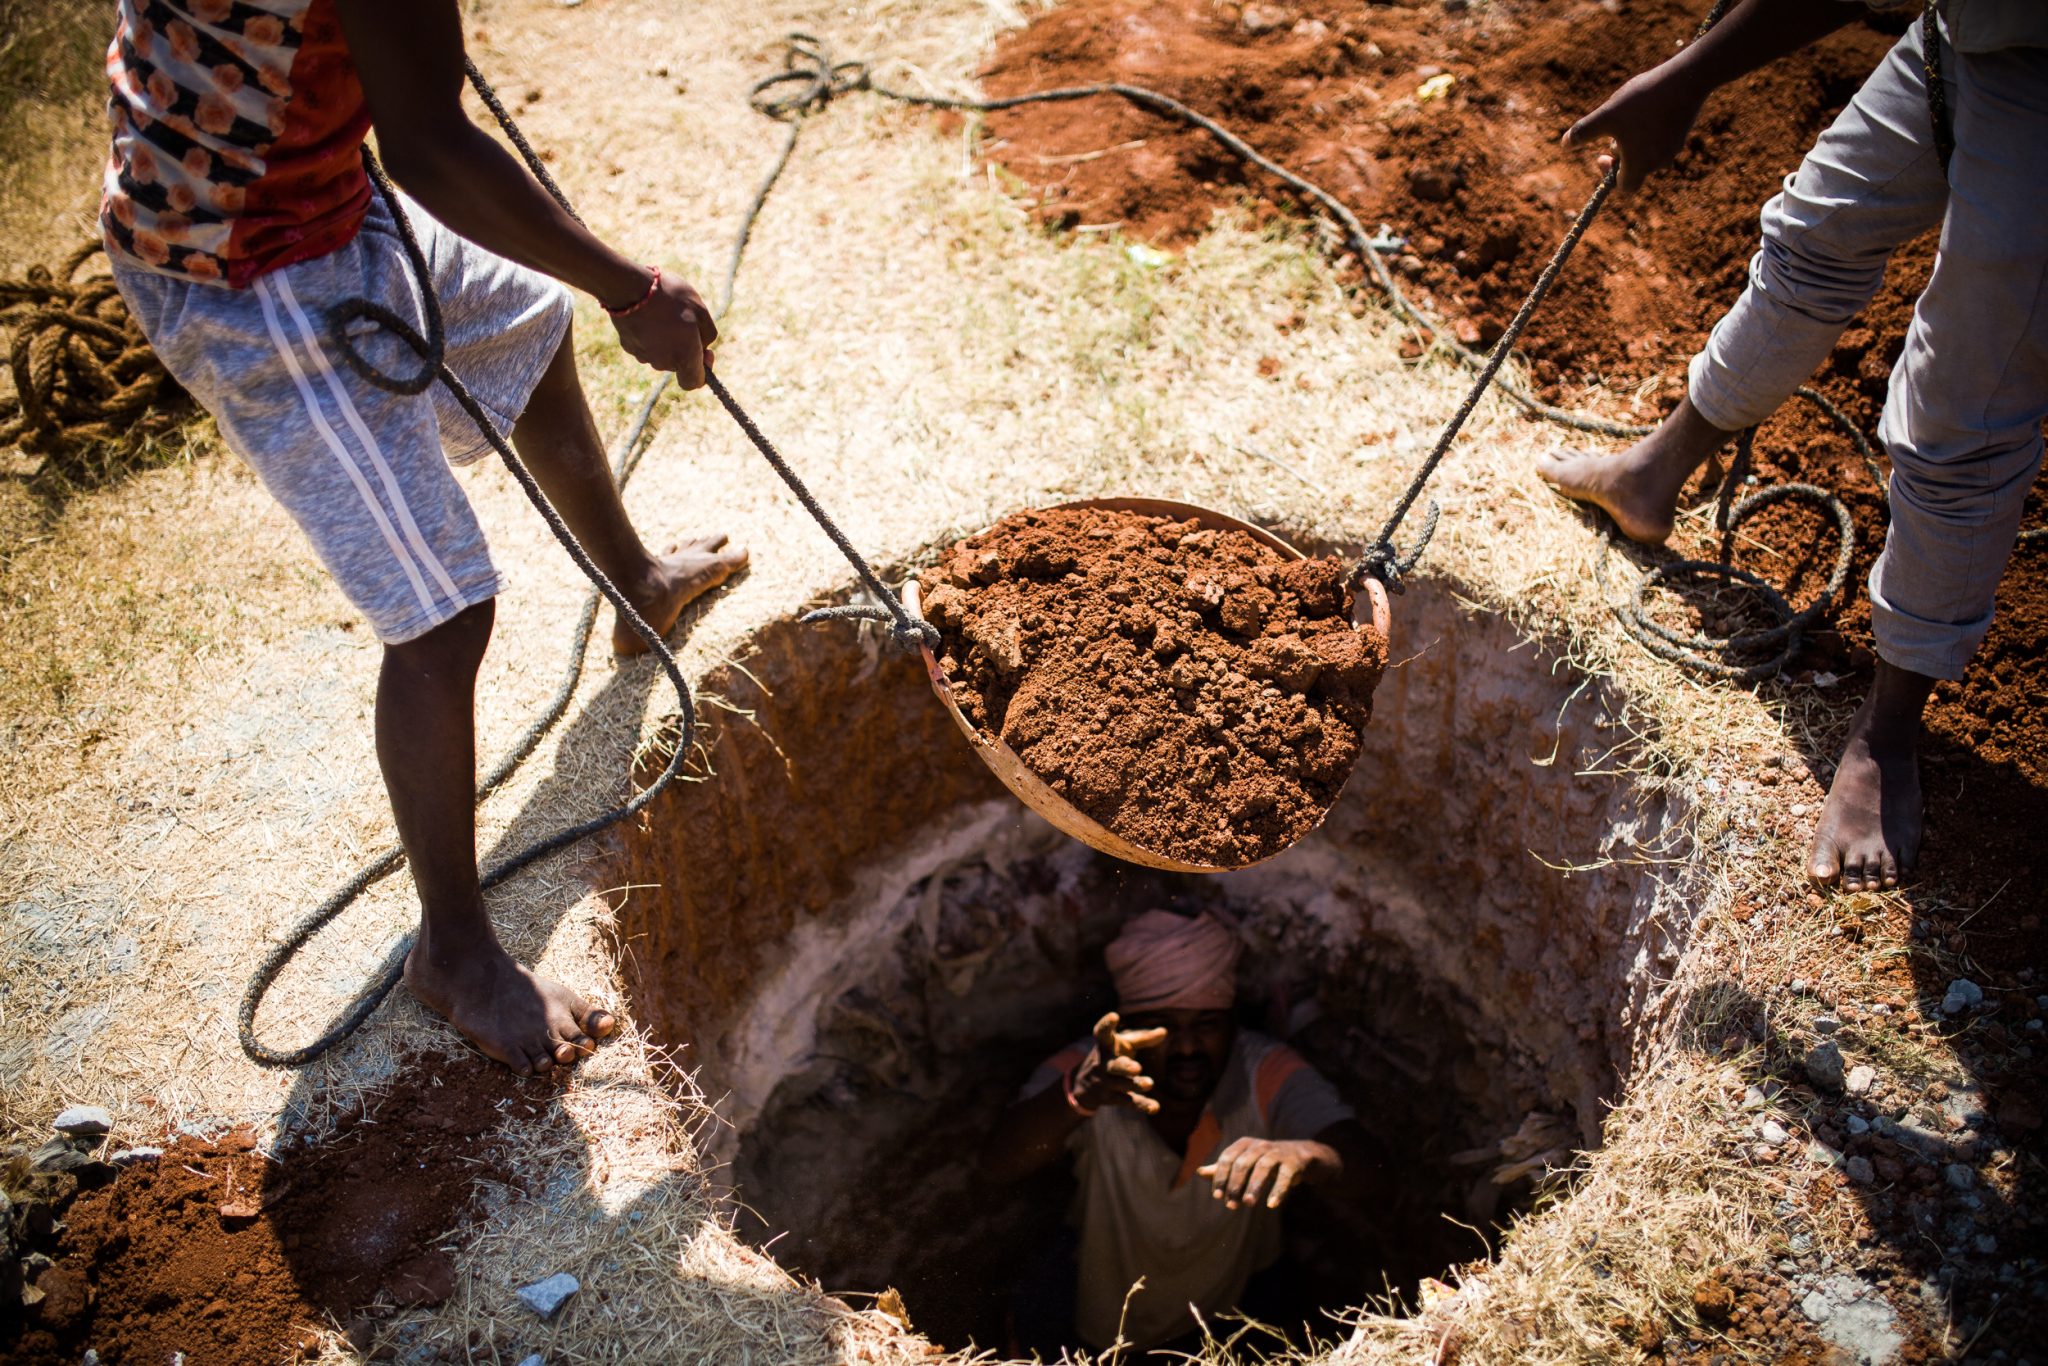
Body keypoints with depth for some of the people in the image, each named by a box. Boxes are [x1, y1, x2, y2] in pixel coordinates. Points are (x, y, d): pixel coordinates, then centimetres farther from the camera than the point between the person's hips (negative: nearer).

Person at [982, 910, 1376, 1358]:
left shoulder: (1267, 1074, -20)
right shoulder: (1091, 1072, -21)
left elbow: (1355, 1157, -33)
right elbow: (999, 1164, -36)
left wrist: (1301, 1153, -57)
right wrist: (1079, 1095, -55)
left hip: (1235, 1316, 0)